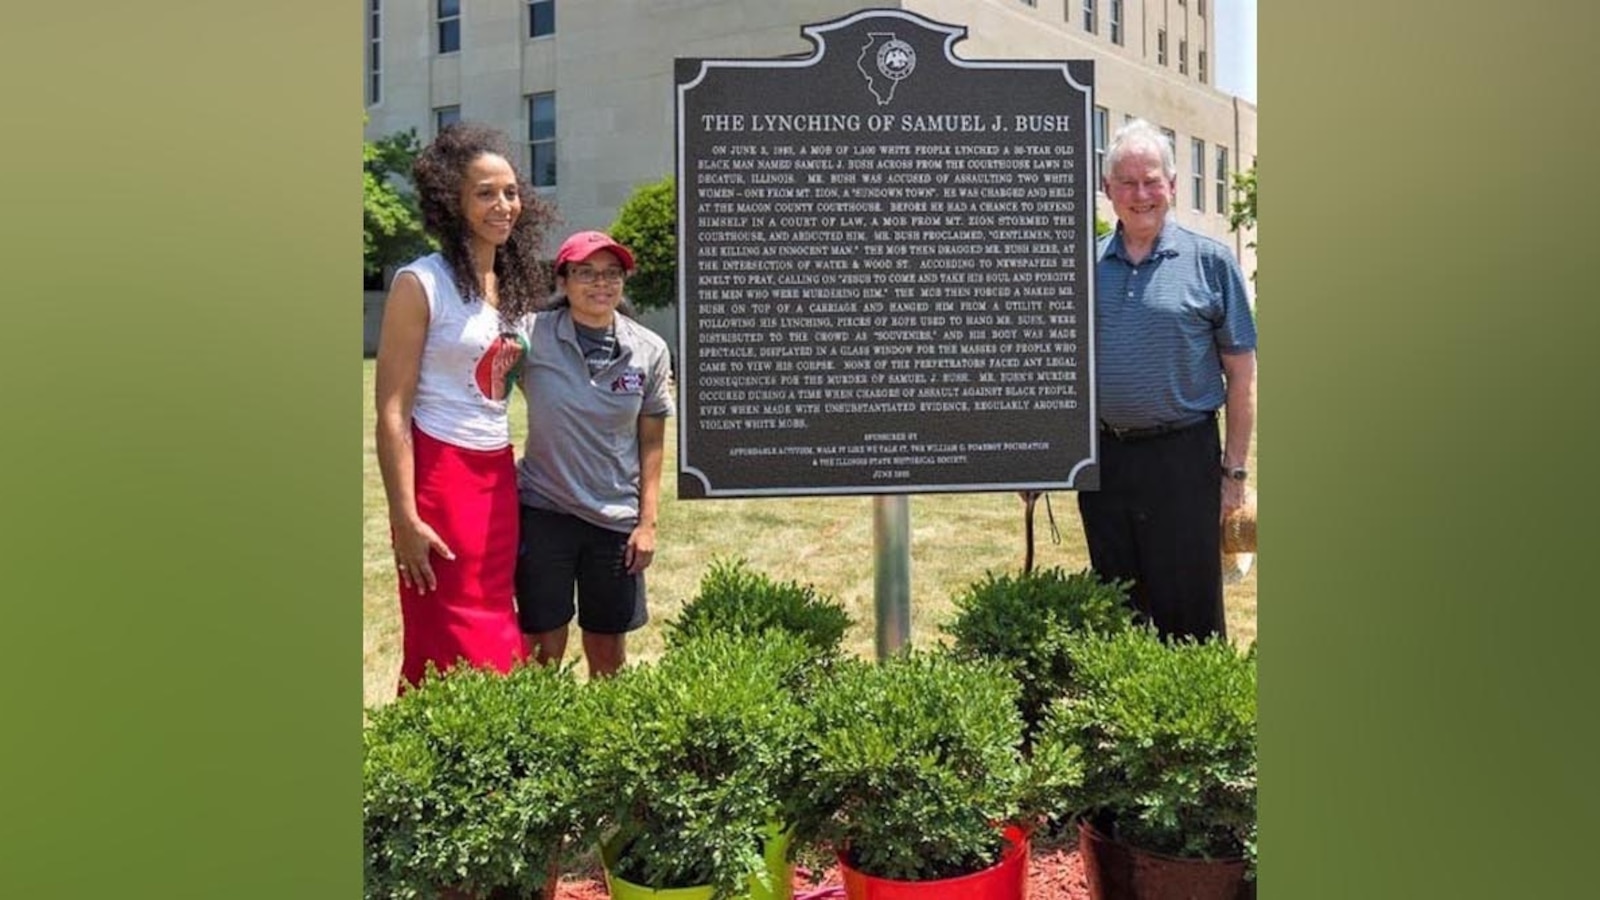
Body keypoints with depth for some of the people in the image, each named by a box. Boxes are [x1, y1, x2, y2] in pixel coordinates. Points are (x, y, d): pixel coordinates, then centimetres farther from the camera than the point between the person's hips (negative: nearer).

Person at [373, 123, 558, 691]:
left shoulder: (516, 285, 11)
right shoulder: (421, 284, -8)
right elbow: (391, 412, -12)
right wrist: (404, 519, -17)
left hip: (500, 474, 6)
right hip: (438, 472, -6)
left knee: (495, 636, 11)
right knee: (449, 654, 0)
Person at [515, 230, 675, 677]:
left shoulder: (650, 351, -1)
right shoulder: (532, 336, -7)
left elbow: (651, 441, 4)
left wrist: (648, 521, 1)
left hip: (616, 518, 2)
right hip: (543, 510, -2)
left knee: (609, 652, 12)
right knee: (545, 648, 5)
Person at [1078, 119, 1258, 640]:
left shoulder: (1208, 261, 0)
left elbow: (1240, 372, 0)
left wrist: (1234, 470, -5)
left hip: (1183, 459, -3)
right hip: (1103, 459, 3)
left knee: (1189, 615, 4)